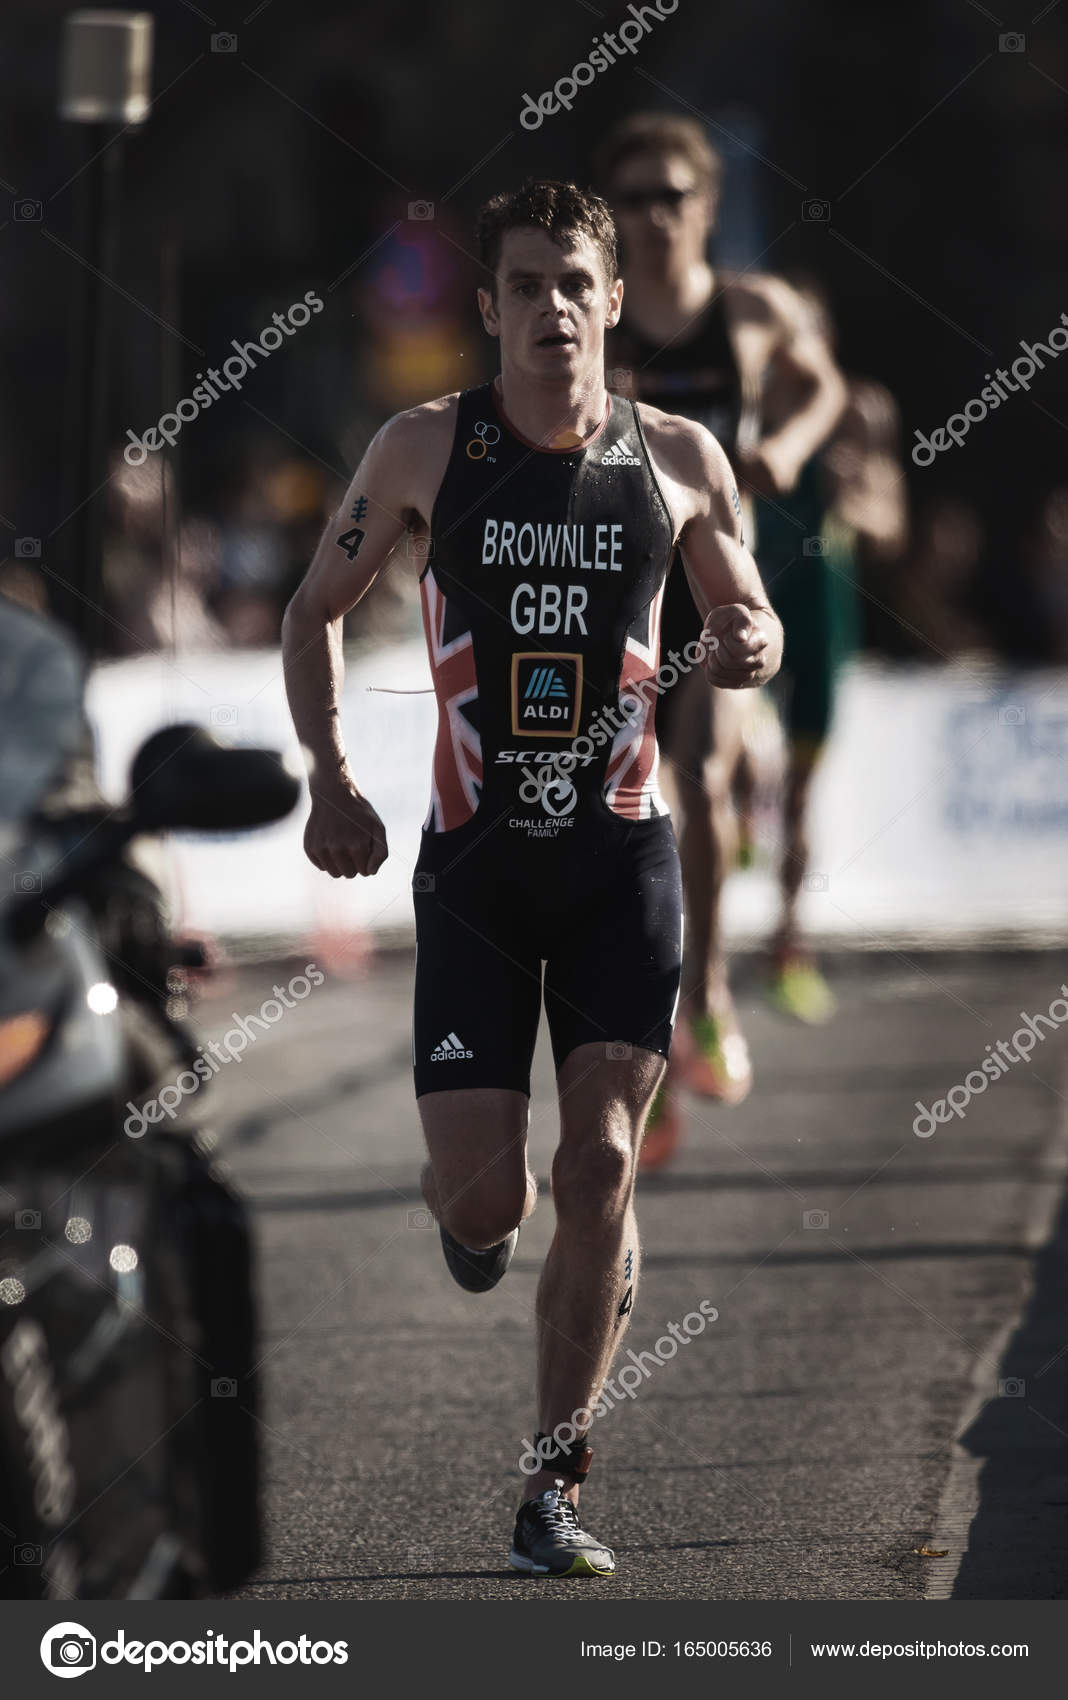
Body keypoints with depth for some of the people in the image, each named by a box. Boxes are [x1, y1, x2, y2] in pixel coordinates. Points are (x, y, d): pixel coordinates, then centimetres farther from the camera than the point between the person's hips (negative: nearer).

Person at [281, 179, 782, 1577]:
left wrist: (749, 649, -10)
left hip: (621, 851, 1)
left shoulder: (680, 459, 1)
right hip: (474, 850, 0)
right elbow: (316, 608, 10)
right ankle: (457, 1199, 34)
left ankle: (554, 1486, 2)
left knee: (599, 1167, -8)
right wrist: (331, 778, -2)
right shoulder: (425, 449, -1)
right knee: (483, 1197, -6)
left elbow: (748, 616, 15)